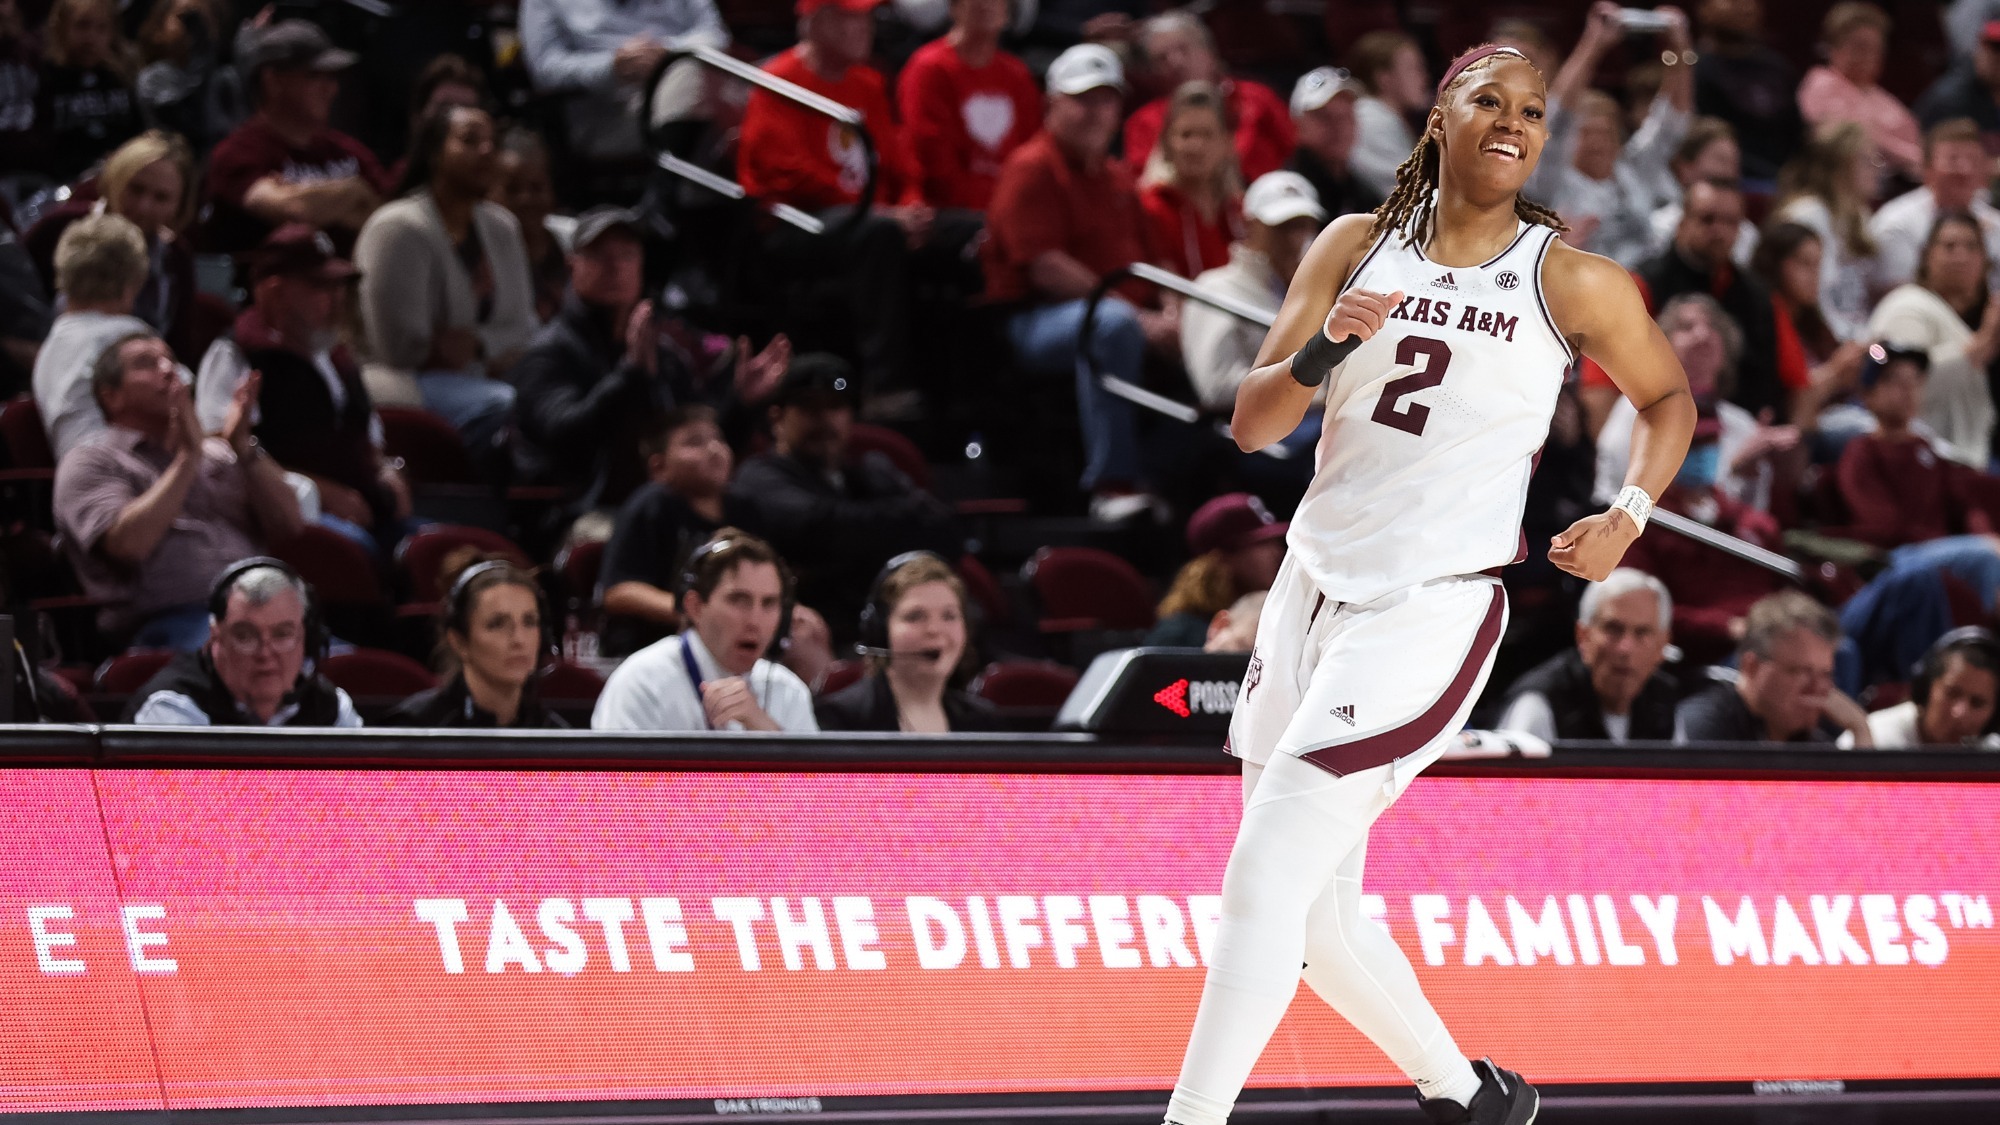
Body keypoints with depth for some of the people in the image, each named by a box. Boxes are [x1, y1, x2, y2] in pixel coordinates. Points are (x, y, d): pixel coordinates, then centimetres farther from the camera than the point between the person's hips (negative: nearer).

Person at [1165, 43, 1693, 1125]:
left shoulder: (1573, 284, -2)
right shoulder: (1357, 248, 7)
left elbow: (1669, 397, 14)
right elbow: (1251, 425, 3)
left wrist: (1629, 515, -2)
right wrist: (1322, 352, -16)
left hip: (1429, 615, -6)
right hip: (1313, 588, 6)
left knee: (1263, 880, -16)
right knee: (1316, 911, 12)